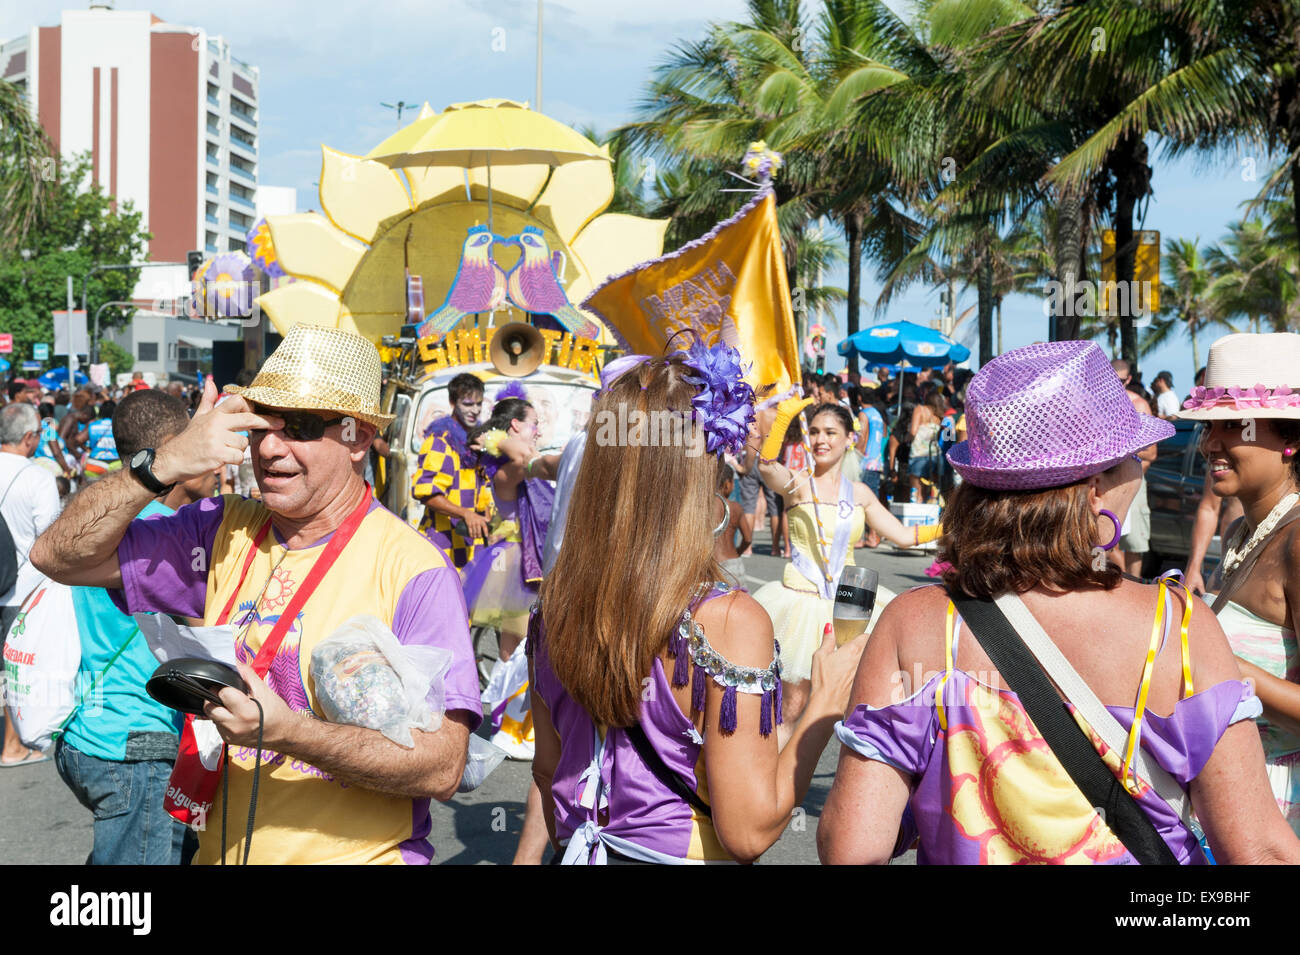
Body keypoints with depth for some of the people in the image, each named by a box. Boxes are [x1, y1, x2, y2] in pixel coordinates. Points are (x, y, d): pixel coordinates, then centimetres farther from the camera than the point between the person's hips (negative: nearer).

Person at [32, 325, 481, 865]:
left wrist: (287, 731, -33)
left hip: (350, 854, -4)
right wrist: (165, 465, -16)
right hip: (218, 850, 5)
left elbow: (442, 765, -22)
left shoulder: (412, 569, -17)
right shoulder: (225, 533, 0)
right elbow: (59, 555, -3)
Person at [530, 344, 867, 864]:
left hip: (580, 850, 5)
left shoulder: (556, 600, -6)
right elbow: (748, 831, -21)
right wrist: (826, 700, -13)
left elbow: (547, 769, 6)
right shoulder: (728, 621, -23)